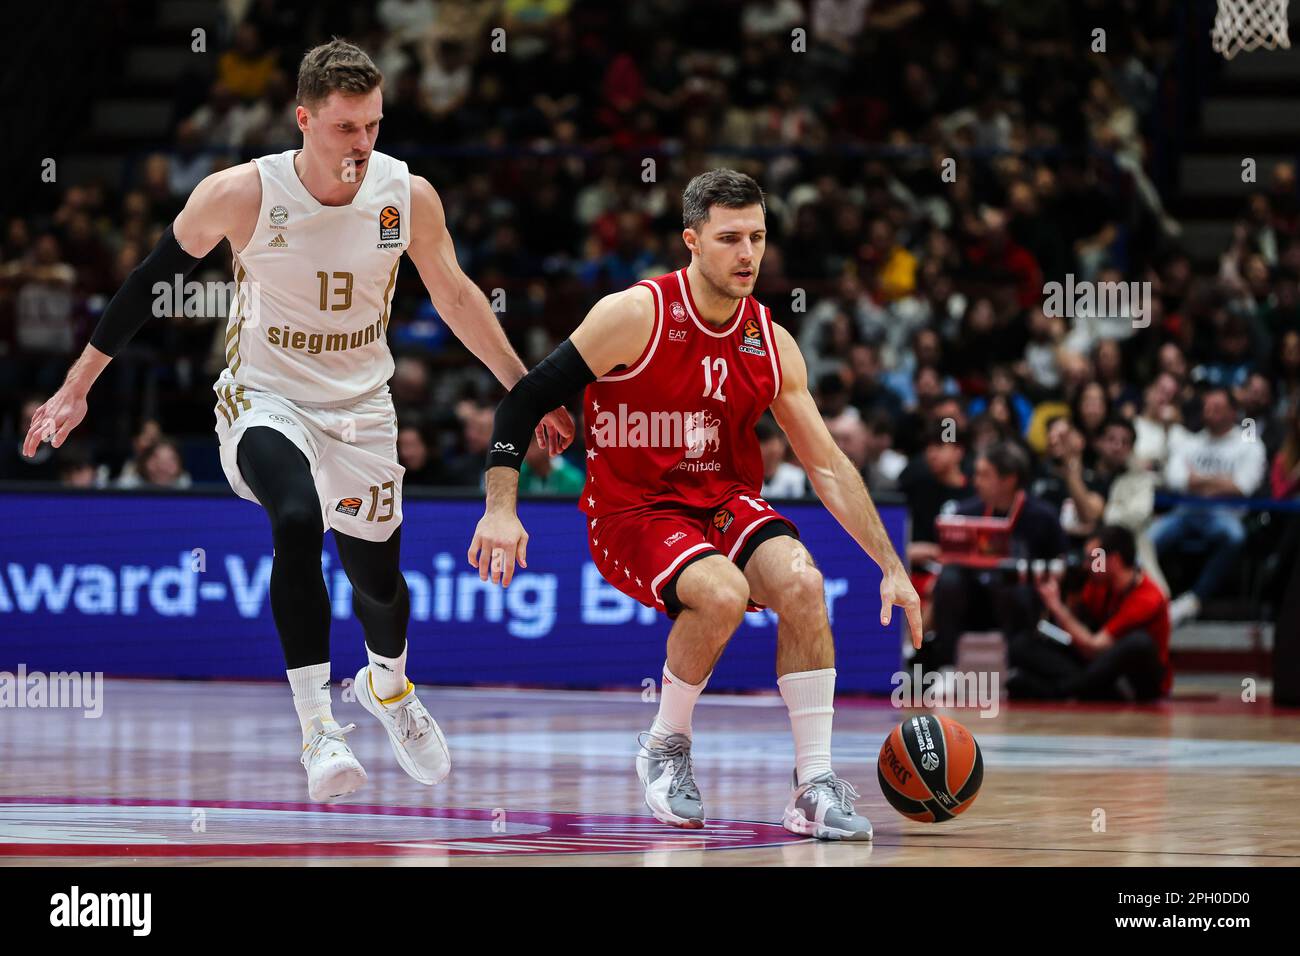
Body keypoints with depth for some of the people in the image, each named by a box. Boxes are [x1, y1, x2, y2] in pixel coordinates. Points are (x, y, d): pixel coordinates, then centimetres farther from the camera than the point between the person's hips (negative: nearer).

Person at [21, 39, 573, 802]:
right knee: (298, 520, -33)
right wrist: (76, 389, -6)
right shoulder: (242, 194, -20)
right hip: (265, 398, -3)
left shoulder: (409, 196, -12)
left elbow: (455, 295, 4)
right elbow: (151, 282, -8)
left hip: (360, 407, 3)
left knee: (378, 575, 12)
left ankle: (390, 687, 48)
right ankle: (317, 729, -29)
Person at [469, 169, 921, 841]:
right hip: (630, 513, -4)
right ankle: (664, 747, -6)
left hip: (726, 505, 4)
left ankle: (816, 786, -17)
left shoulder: (772, 345, 0)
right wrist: (500, 509, -21)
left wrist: (892, 568, 3)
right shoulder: (635, 316, -14)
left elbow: (827, 466, 7)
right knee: (723, 594, -33)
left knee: (802, 583, -25)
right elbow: (526, 399, -11)